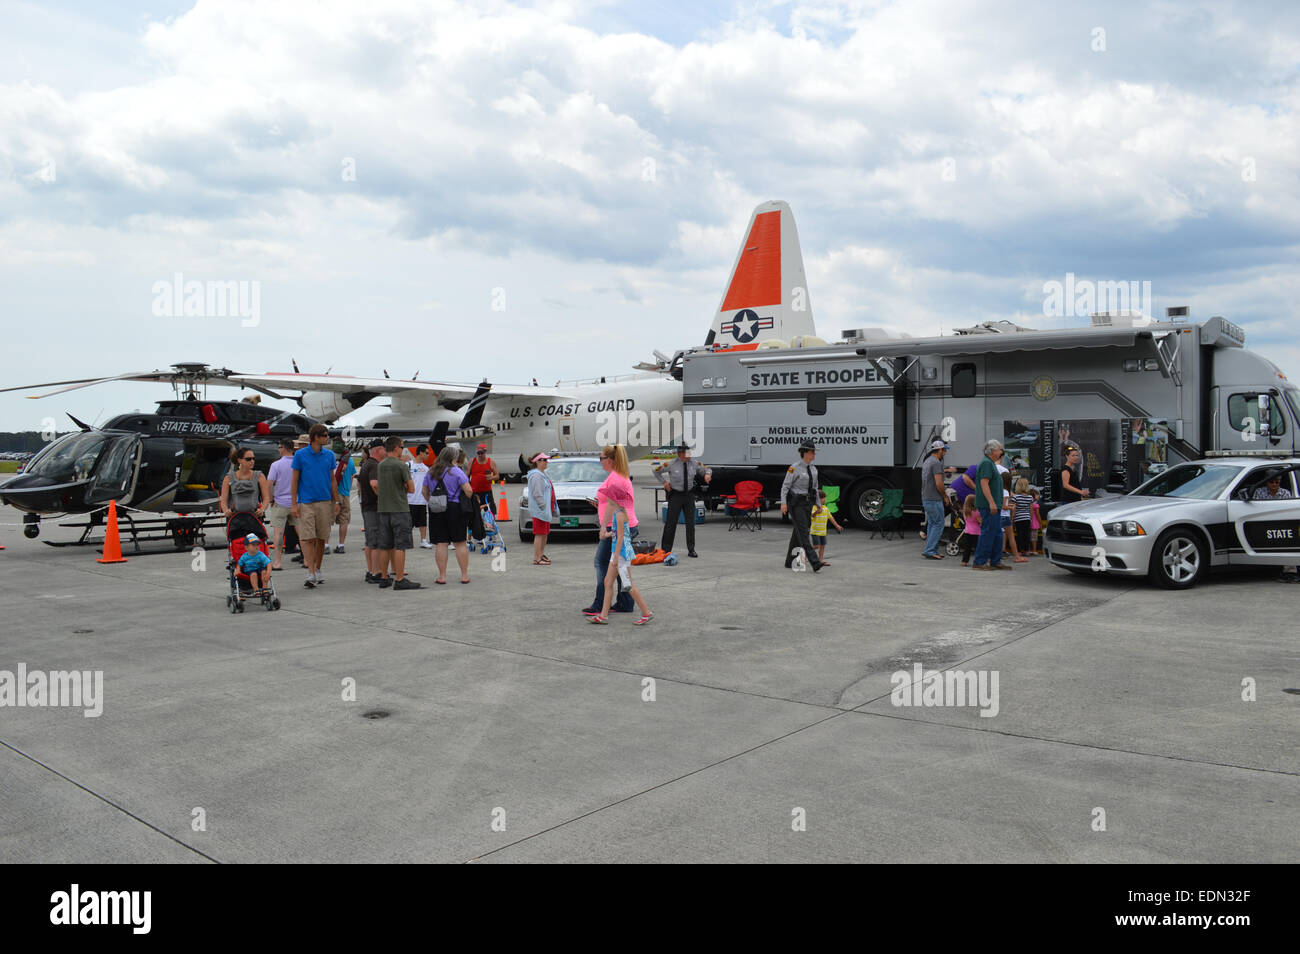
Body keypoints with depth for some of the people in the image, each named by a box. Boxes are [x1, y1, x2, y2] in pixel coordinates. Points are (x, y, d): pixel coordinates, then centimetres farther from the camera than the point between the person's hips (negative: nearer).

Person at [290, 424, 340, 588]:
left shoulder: (329, 455, 8)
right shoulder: (300, 455, -1)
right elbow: (295, 481, 1)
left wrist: (336, 502, 10)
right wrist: (294, 504, -4)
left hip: (325, 502, 3)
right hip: (306, 503, -3)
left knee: (321, 539, 7)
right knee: (308, 539, -8)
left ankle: (318, 570, 20)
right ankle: (311, 574, -11)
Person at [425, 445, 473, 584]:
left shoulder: (430, 473, 9)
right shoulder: (456, 471, -6)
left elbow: (425, 492, 14)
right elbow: (468, 491, -11)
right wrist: (467, 504, 5)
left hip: (436, 511, 3)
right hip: (454, 509, -3)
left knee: (441, 544, 5)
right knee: (460, 543, 4)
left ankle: (442, 576, 6)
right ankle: (464, 575, 8)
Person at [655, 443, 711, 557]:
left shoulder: (693, 464, -2)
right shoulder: (671, 464, -10)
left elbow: (707, 470, 9)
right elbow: (656, 471, 4)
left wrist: (707, 474, -14)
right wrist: (664, 482, -4)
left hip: (689, 495, 3)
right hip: (675, 495, -3)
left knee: (690, 522, 0)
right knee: (671, 523, 2)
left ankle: (691, 550, 8)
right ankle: (665, 550, 15)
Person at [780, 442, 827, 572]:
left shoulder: (813, 469, 11)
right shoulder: (794, 468, -11)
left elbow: (815, 488, 20)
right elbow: (785, 486, -11)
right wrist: (783, 503, -21)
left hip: (808, 503, 8)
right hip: (796, 504, -7)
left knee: (797, 533, 11)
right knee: (803, 533, -12)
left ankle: (789, 562, 21)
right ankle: (815, 563, -20)